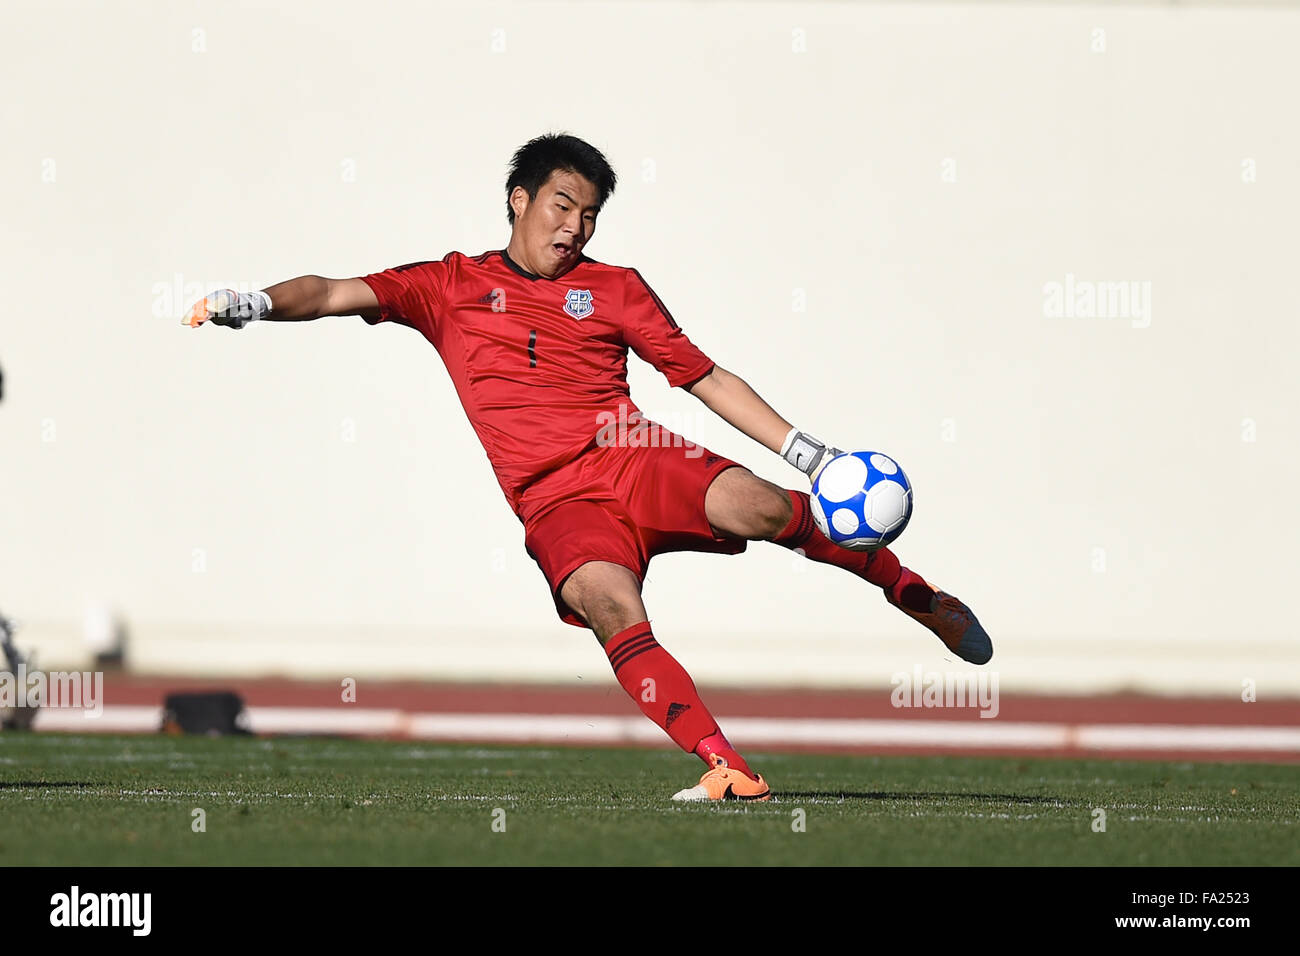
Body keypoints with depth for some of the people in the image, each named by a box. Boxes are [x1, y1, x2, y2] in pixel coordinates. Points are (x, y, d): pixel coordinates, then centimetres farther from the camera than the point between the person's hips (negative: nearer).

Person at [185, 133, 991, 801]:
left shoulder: (615, 289, 19)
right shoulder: (452, 286, 17)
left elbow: (706, 377, 19)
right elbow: (338, 293, 9)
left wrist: (805, 449, 9)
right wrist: (256, 302, -10)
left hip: (636, 461, 1)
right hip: (553, 502, -1)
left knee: (753, 505, -29)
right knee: (608, 603, -34)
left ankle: (914, 592, -7)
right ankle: (729, 771, -39)